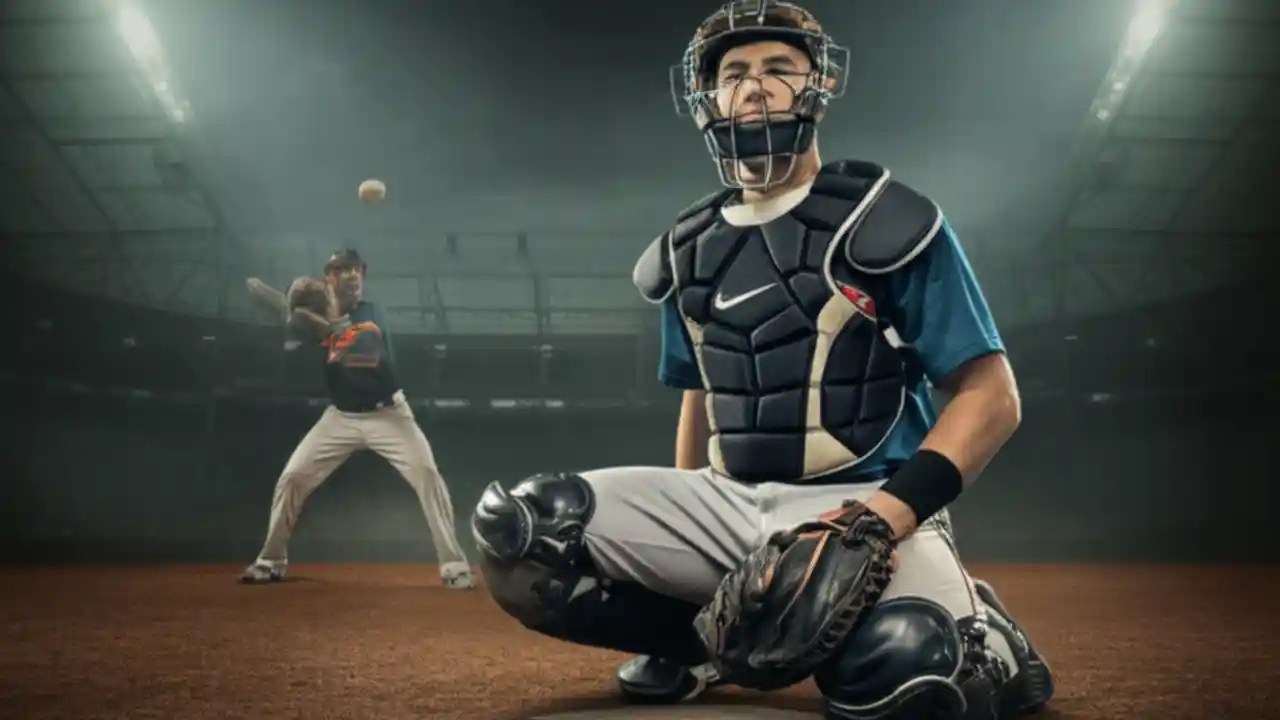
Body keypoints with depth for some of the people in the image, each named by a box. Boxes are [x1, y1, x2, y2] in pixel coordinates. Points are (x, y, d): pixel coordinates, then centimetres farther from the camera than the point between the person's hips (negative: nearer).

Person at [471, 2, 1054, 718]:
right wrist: (677, 536, 23)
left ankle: (981, 641, 1)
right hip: (732, 503, 5)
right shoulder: (688, 249, 14)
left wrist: (886, 513, -21)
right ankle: (700, 634, 8)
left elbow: (991, 395, -6)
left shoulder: (883, 221, -3)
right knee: (519, 527, -16)